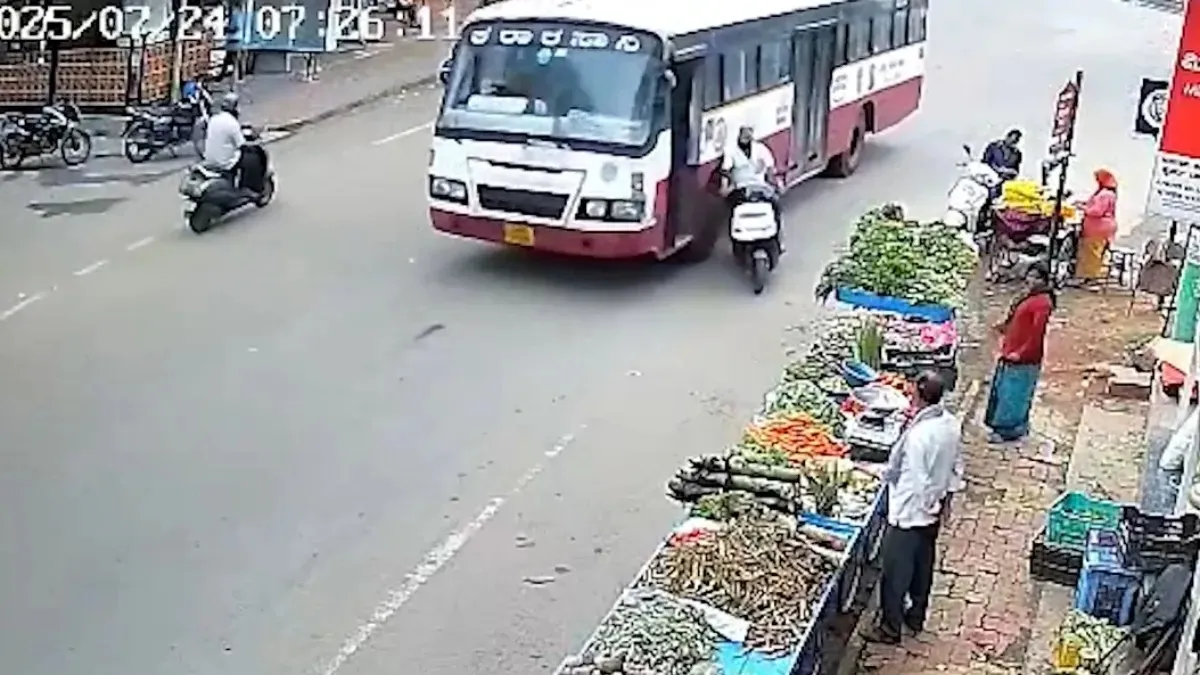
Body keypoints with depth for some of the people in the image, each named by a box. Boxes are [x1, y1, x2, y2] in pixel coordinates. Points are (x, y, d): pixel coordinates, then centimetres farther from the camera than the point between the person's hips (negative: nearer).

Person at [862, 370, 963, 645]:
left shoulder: (917, 435, -32)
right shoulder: (952, 424, -6)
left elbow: (911, 480, -26)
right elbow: (956, 467, 7)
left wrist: (880, 471, -11)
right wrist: (946, 498, 18)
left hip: (909, 514, -8)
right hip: (933, 510, 8)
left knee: (896, 571, 9)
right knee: (923, 565, 24)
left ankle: (891, 627, 22)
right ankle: (916, 616, 40)